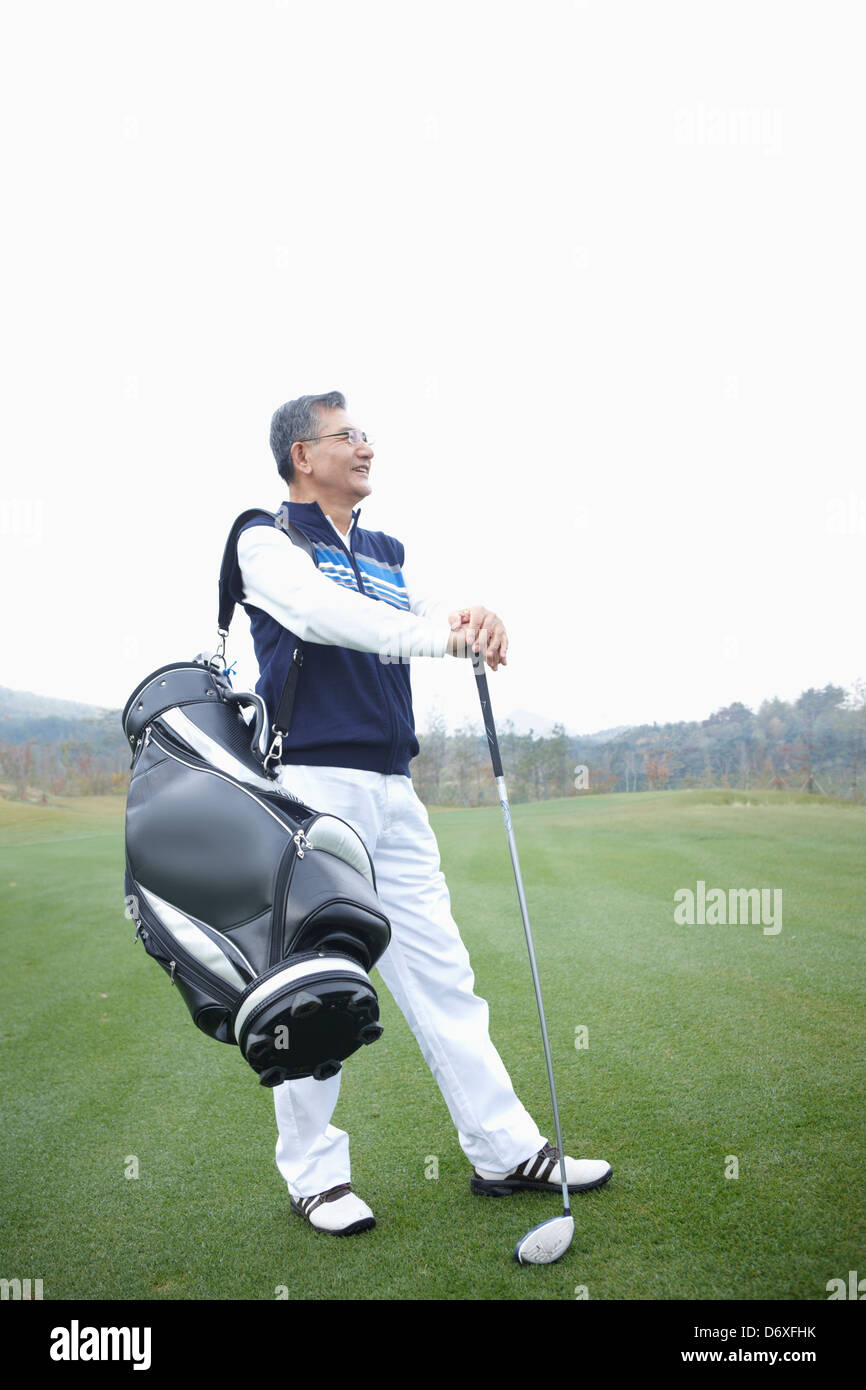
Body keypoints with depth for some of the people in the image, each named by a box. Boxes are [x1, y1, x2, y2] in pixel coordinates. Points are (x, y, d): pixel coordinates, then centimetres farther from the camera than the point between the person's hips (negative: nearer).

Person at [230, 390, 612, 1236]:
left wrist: (478, 621, -19)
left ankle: (505, 1151, 16)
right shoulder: (267, 541, 1)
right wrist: (438, 634, -31)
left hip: (392, 789, 6)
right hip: (311, 784, -6)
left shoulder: (387, 555, 21)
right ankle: (313, 1174, 14)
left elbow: (436, 618, 5)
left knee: (440, 971, 8)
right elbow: (320, 611, -20)